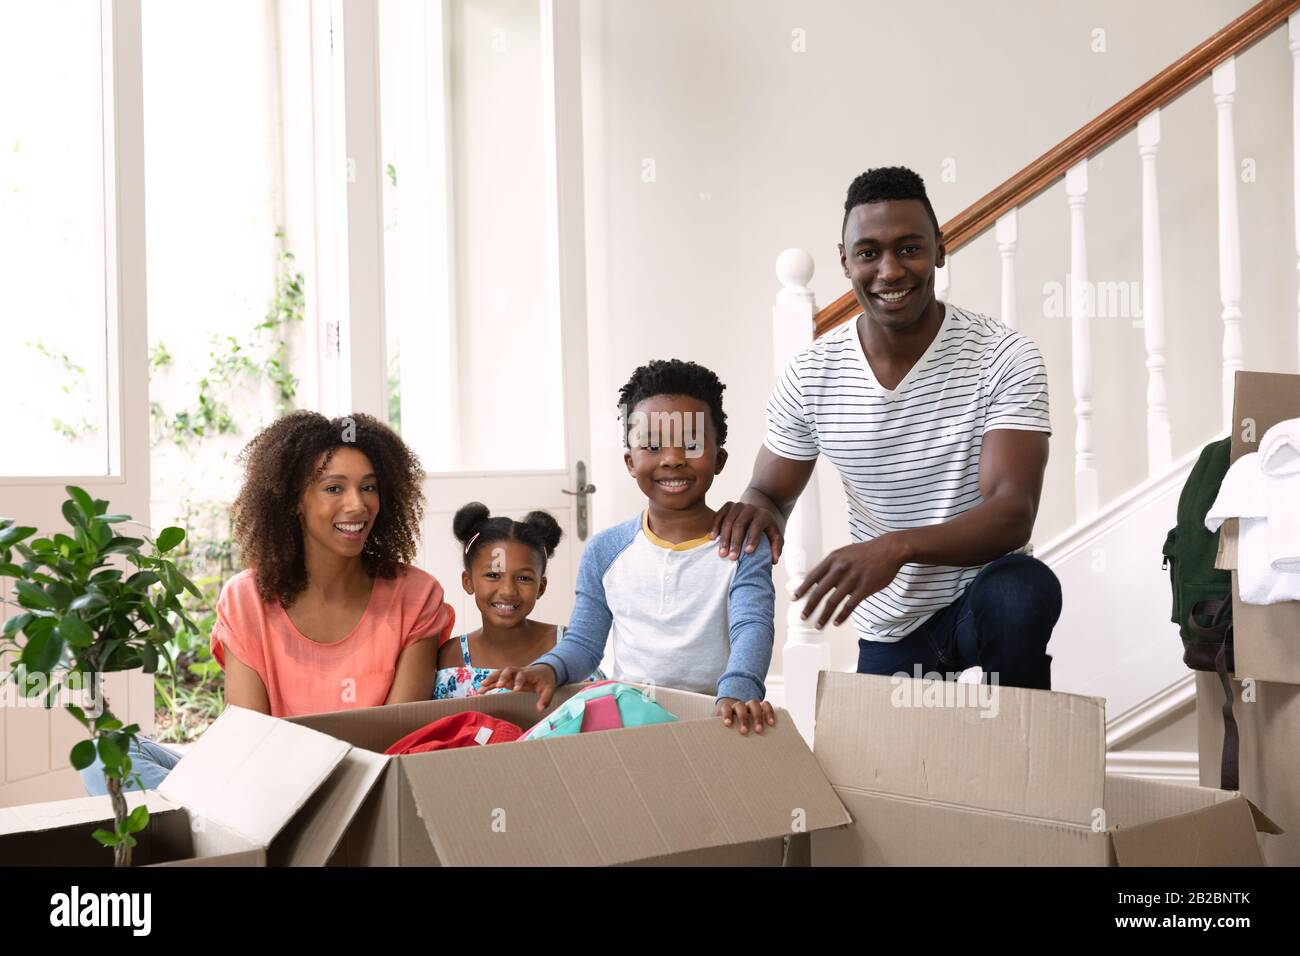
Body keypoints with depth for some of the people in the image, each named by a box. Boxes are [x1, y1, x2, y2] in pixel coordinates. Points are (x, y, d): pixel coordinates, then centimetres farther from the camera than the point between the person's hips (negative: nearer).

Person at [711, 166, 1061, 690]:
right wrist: (756, 511, -22)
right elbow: (770, 492, 5)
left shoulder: (1005, 359, -17)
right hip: (886, 631, 4)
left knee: (1025, 591, -34)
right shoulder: (810, 376, -7)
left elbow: (1014, 514, -27)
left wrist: (898, 547, -45)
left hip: (982, 594, -3)